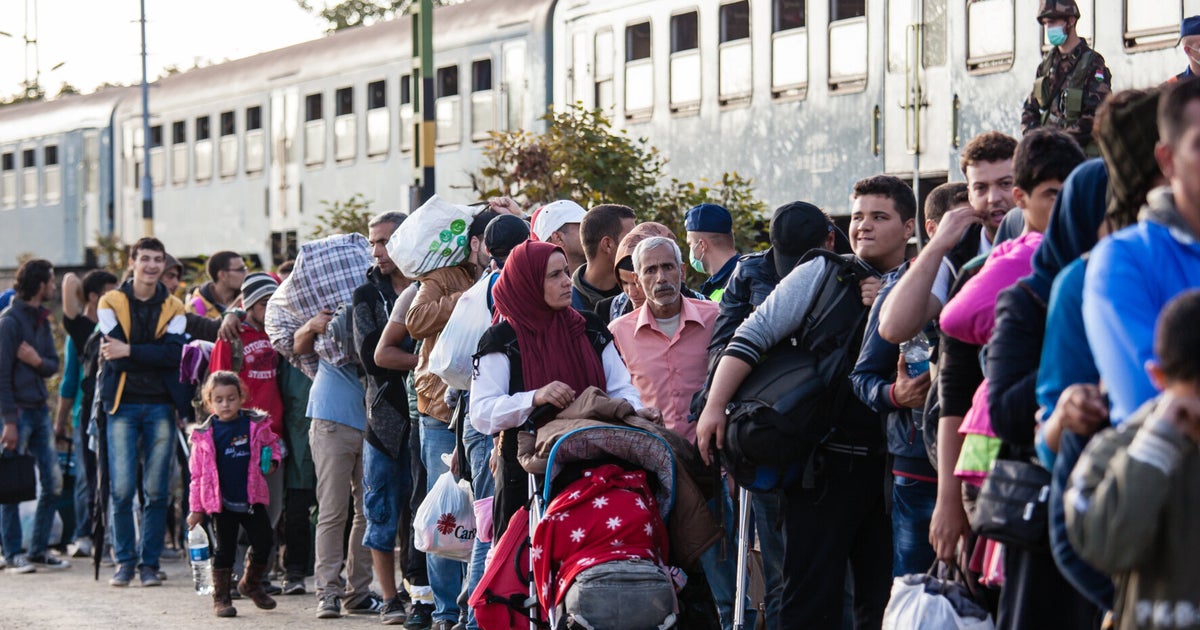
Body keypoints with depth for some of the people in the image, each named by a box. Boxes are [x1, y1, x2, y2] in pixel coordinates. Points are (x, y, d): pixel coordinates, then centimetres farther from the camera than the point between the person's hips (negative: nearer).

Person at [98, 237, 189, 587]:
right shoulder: (111, 302, 6)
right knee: (122, 489, -7)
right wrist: (153, 355, -12)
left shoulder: (174, 308, 9)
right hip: (123, 405, -1)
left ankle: (149, 562, 8)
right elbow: (115, 355, -7)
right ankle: (124, 560, 5)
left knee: (157, 491, 0)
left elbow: (173, 353, -8)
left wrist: (130, 352, -15)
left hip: (161, 406, 1)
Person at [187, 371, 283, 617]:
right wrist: (196, 508, 2)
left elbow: (272, 445, 19)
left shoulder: (256, 425, 1)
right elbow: (197, 474, 2)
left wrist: (272, 461, -4)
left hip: (252, 500, 2)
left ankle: (251, 584, 32)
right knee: (224, 549, 3)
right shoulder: (204, 435, -3)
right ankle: (221, 597, 13)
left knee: (263, 542, 7)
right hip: (220, 503, -2)